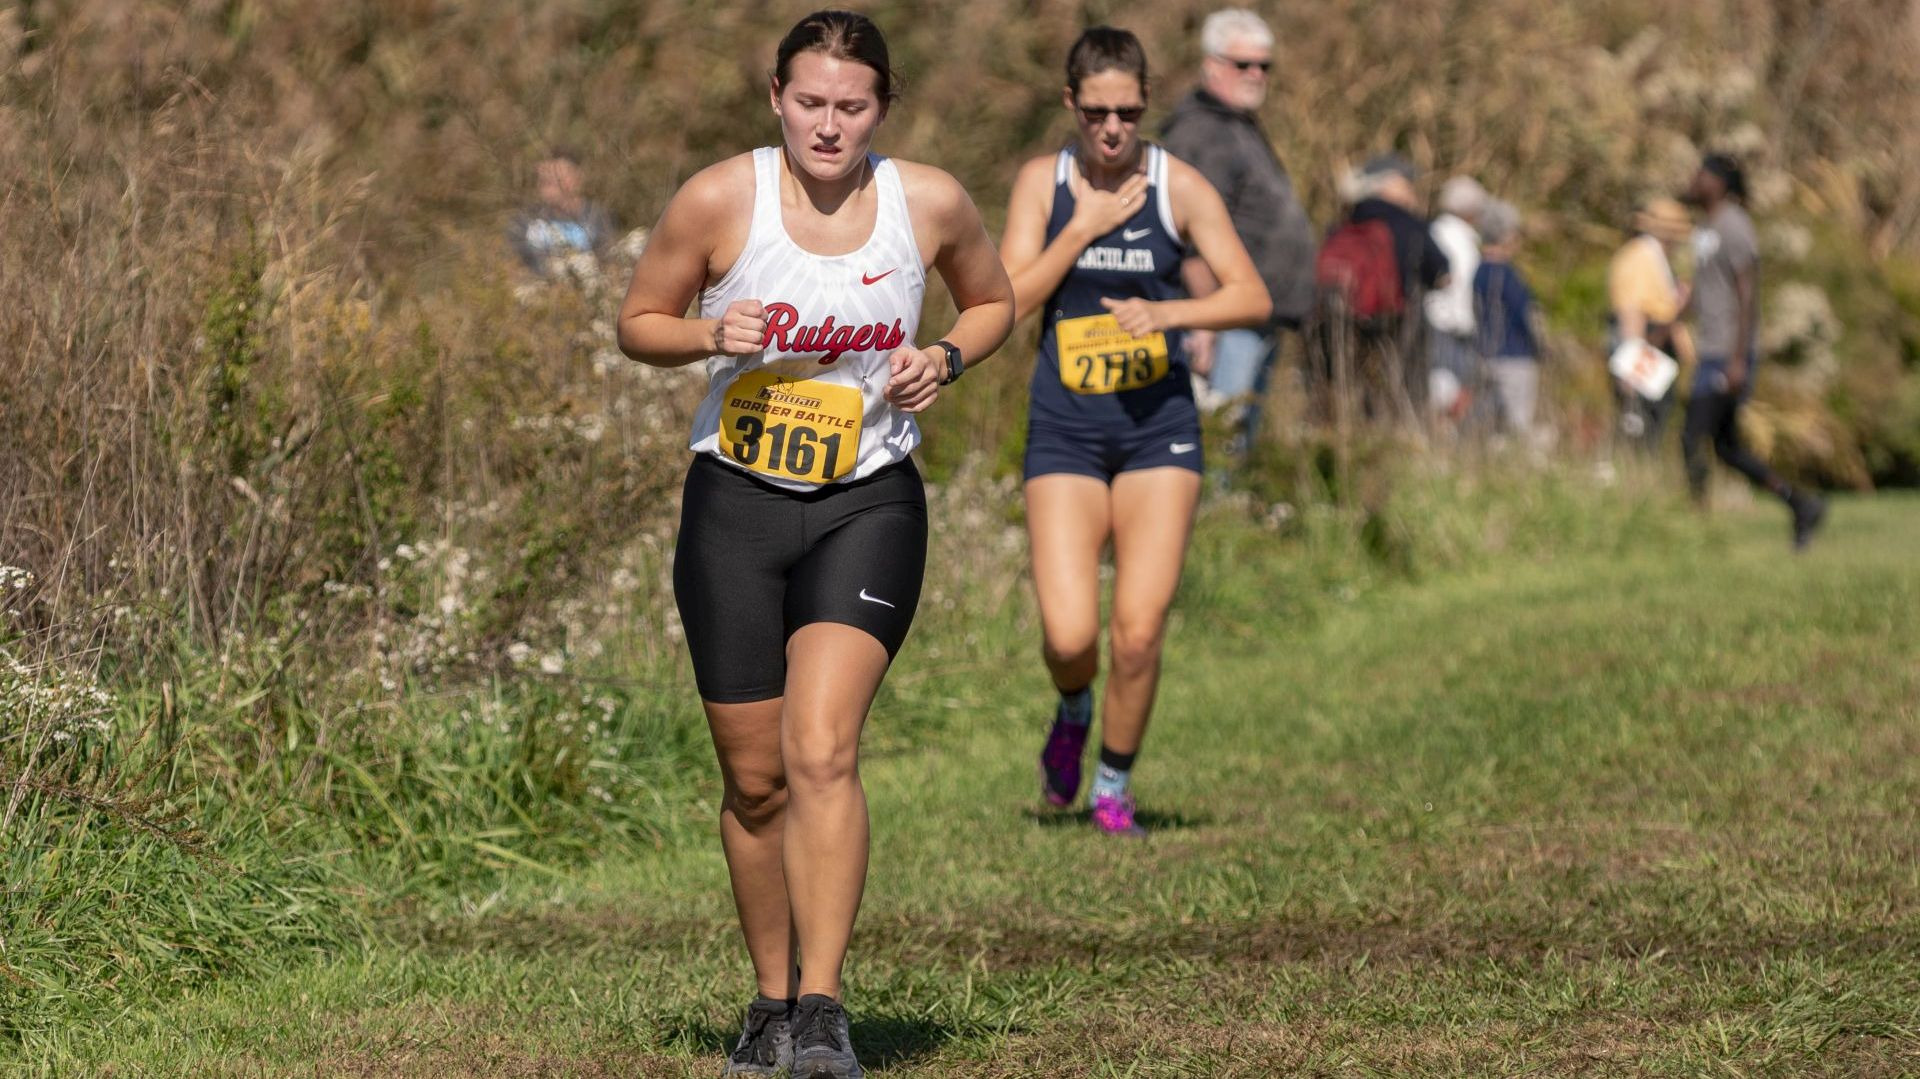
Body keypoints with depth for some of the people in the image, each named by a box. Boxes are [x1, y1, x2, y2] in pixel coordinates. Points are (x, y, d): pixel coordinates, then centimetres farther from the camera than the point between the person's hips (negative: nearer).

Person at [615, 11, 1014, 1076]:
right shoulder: (719, 199, -8)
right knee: (755, 779, 6)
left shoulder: (930, 202, -4)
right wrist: (712, 334, -17)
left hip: (868, 507, -1)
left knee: (821, 751, -19)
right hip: (735, 507, 1)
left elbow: (993, 301, 15)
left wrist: (944, 358, -6)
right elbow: (639, 322, 4)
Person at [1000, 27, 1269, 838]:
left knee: (1139, 632, -6)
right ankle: (1073, 712, 25)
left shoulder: (1178, 186, -1)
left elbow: (1252, 297, -4)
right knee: (1069, 636, -11)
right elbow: (1008, 301, -7)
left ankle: (1114, 785, 16)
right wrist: (1083, 228, -14)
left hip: (1159, 426, 0)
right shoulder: (1042, 182, 1)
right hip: (1064, 429, 0)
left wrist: (1166, 312, -20)